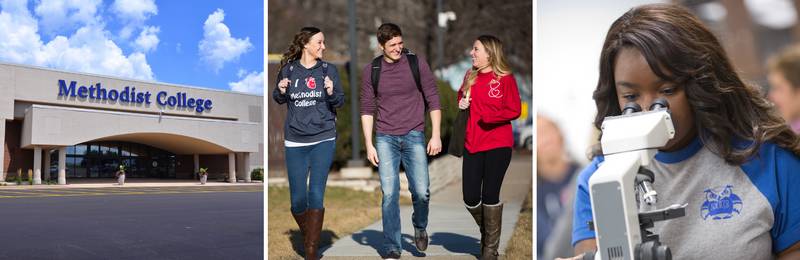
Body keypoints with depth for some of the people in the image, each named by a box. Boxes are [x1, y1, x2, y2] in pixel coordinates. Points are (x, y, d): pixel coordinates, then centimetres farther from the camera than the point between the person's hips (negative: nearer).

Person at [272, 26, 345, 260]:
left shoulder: (328, 69, 2)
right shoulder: (288, 69, 2)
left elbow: (340, 102, 4)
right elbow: (279, 100, 14)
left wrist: (332, 92, -17)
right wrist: (280, 91, -8)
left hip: (324, 139, -1)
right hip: (295, 141, 1)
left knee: (316, 195, -7)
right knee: (297, 199, 3)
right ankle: (307, 237, 31)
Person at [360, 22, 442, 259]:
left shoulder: (417, 64, -1)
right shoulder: (371, 71, 3)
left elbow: (433, 100, 3)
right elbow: (367, 109, 7)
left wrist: (436, 135, -2)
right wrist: (369, 145, 1)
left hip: (414, 136, 0)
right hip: (385, 139, 1)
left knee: (421, 191, -7)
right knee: (389, 193, -4)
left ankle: (420, 227, 24)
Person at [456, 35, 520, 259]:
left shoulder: (505, 78, -6)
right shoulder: (470, 76, 10)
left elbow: (515, 110, -8)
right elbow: (461, 97, 25)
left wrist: (490, 117, -20)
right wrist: (461, 103, 3)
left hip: (498, 144, -5)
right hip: (473, 144, 5)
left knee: (490, 195, -2)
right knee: (470, 198, 3)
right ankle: (486, 231, 33)